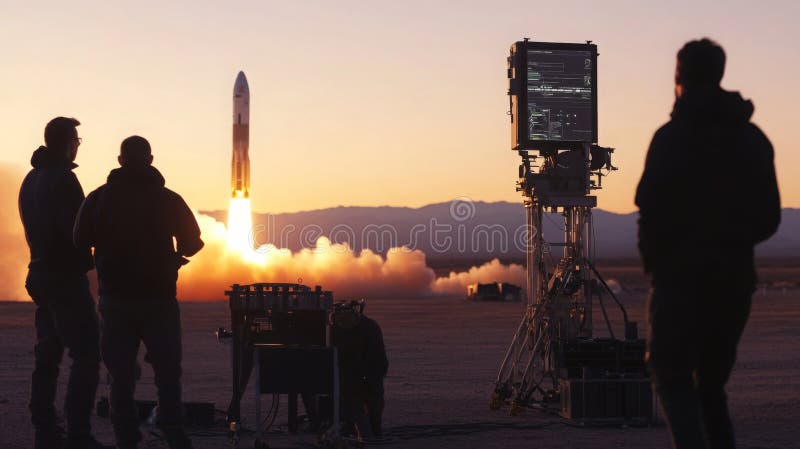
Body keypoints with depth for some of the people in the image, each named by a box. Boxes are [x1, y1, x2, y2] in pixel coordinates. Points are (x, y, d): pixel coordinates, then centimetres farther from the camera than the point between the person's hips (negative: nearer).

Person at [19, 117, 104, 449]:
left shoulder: (31, 179, 13)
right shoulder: (62, 179, -16)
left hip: (41, 275, 9)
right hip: (66, 278, -9)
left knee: (47, 356, 12)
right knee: (86, 356, -8)